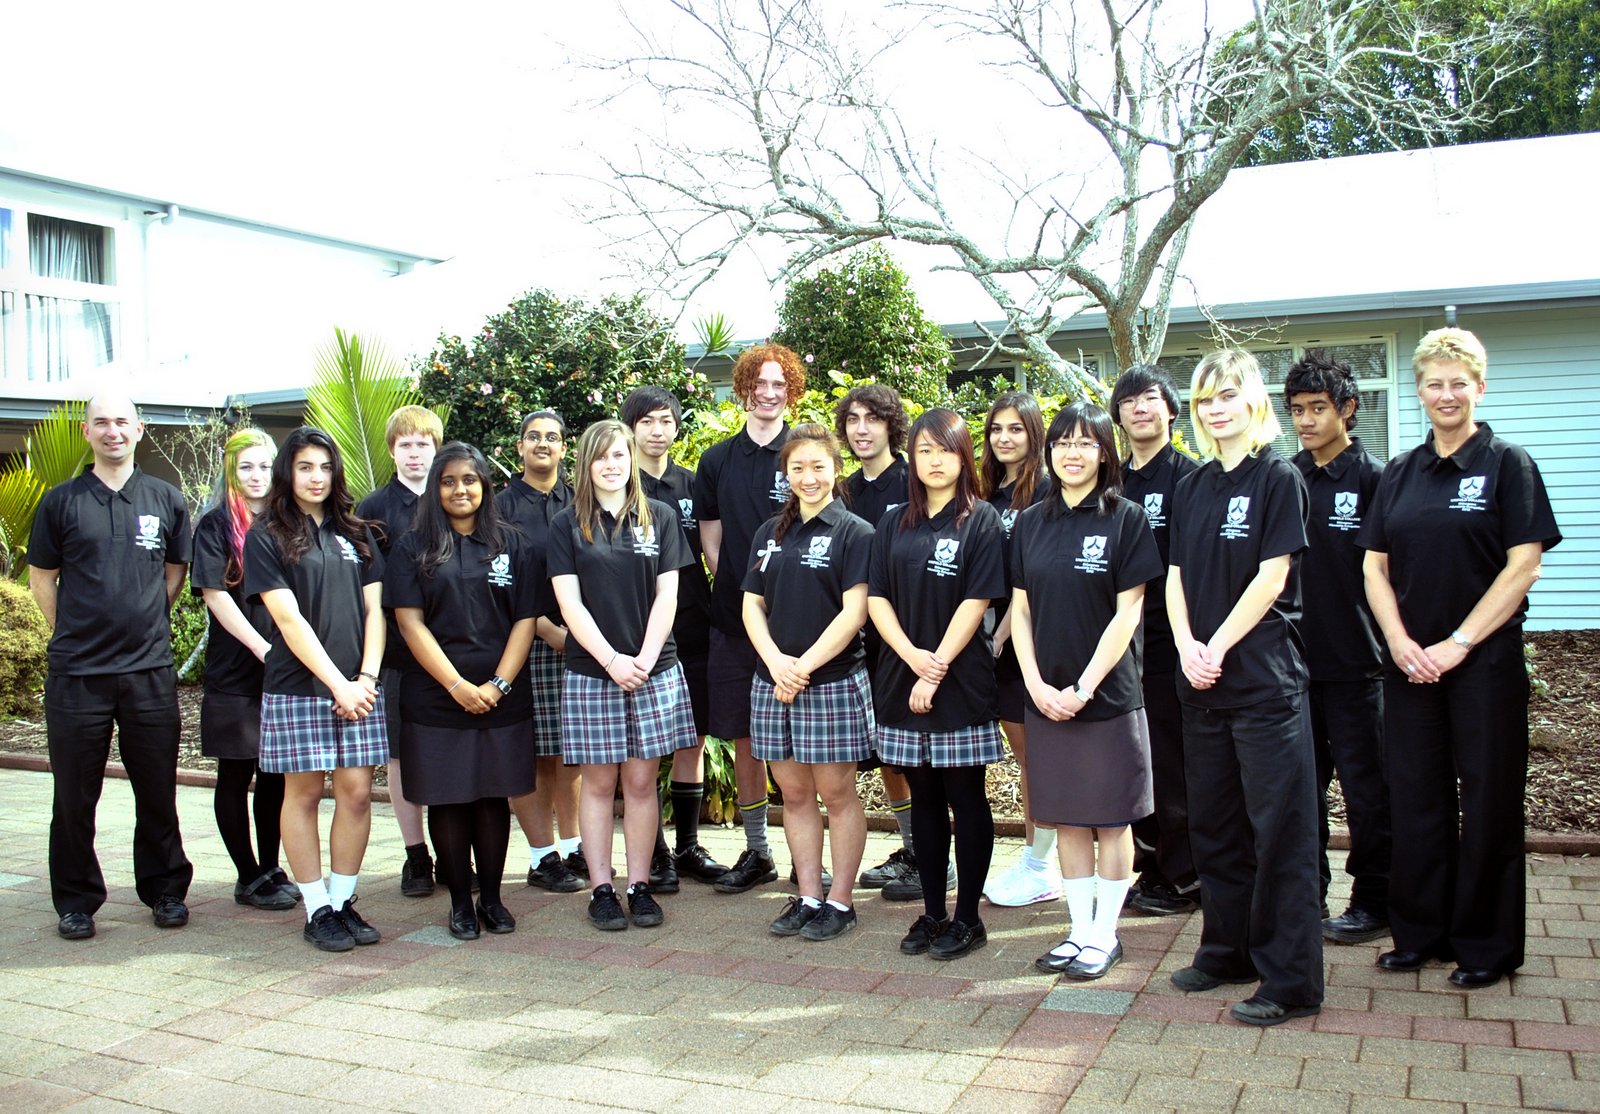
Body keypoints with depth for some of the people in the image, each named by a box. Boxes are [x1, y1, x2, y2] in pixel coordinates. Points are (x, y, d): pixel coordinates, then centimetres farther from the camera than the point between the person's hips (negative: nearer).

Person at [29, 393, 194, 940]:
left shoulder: (165, 499, 7)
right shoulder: (62, 501, 3)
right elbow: (42, 577, 9)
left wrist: (146, 624, 8)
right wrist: (75, 634, 6)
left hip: (150, 669, 1)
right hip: (76, 671, -1)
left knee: (158, 791, 8)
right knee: (74, 794, 7)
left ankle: (165, 891, 22)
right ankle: (76, 901, 20)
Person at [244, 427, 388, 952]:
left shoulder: (356, 533, 13)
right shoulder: (266, 536, 0)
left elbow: (373, 609, 9)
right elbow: (289, 619, -8)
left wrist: (367, 677, -5)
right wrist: (337, 684, -12)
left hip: (359, 687, 3)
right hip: (298, 686, -3)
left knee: (357, 792, 2)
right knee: (303, 793, 3)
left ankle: (344, 901, 14)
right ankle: (317, 910, 12)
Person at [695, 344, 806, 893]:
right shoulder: (717, 460, 10)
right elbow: (711, 538, 12)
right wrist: (733, 587, -1)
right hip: (735, 617, 3)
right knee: (744, 737, 9)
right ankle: (756, 851, 22)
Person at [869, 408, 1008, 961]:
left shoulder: (982, 521, -2)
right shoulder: (894, 524, 10)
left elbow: (976, 602, -9)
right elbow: (876, 597, 4)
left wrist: (938, 667, -15)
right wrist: (913, 657, -11)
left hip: (961, 681, -4)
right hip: (902, 677, 4)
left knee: (966, 797, 3)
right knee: (924, 797, 10)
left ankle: (968, 918, 13)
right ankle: (932, 912, 20)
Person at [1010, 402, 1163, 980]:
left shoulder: (1125, 519, -5)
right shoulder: (1030, 523, 7)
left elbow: (1127, 613, -9)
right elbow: (1020, 609, 6)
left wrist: (1085, 686, -15)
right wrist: (1036, 683, -6)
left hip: (1108, 693, -4)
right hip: (1046, 697, 4)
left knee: (1111, 820, 5)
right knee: (1067, 819, 11)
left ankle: (1104, 934, 17)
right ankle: (1080, 930, 22)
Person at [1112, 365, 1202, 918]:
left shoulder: (1189, 477, -6)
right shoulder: (1113, 482, 12)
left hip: (1170, 642, -6)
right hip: (1124, 643, 6)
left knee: (1173, 766, 1)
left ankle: (1183, 880, 13)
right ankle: (1151, 868, 25)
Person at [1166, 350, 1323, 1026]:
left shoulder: (1278, 478, -4)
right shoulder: (1192, 487, 13)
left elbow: (1271, 576, -11)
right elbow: (1176, 577, 9)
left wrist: (1219, 647, -13)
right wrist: (1187, 645, -7)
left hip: (1265, 677, -6)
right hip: (1202, 684, 6)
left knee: (1279, 829, -3)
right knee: (1215, 824, 14)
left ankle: (1291, 981, 4)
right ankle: (1227, 951, 28)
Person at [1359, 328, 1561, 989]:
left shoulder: (1507, 465, -3)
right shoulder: (1400, 473, 10)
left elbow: (1524, 566, -10)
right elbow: (1375, 567, 8)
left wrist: (1458, 643, -14)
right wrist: (1400, 641, -7)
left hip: (1484, 660, -4)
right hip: (1409, 659, 4)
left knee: (1488, 800, 3)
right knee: (1416, 797, 9)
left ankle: (1485, 944, 15)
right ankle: (1419, 932, 21)